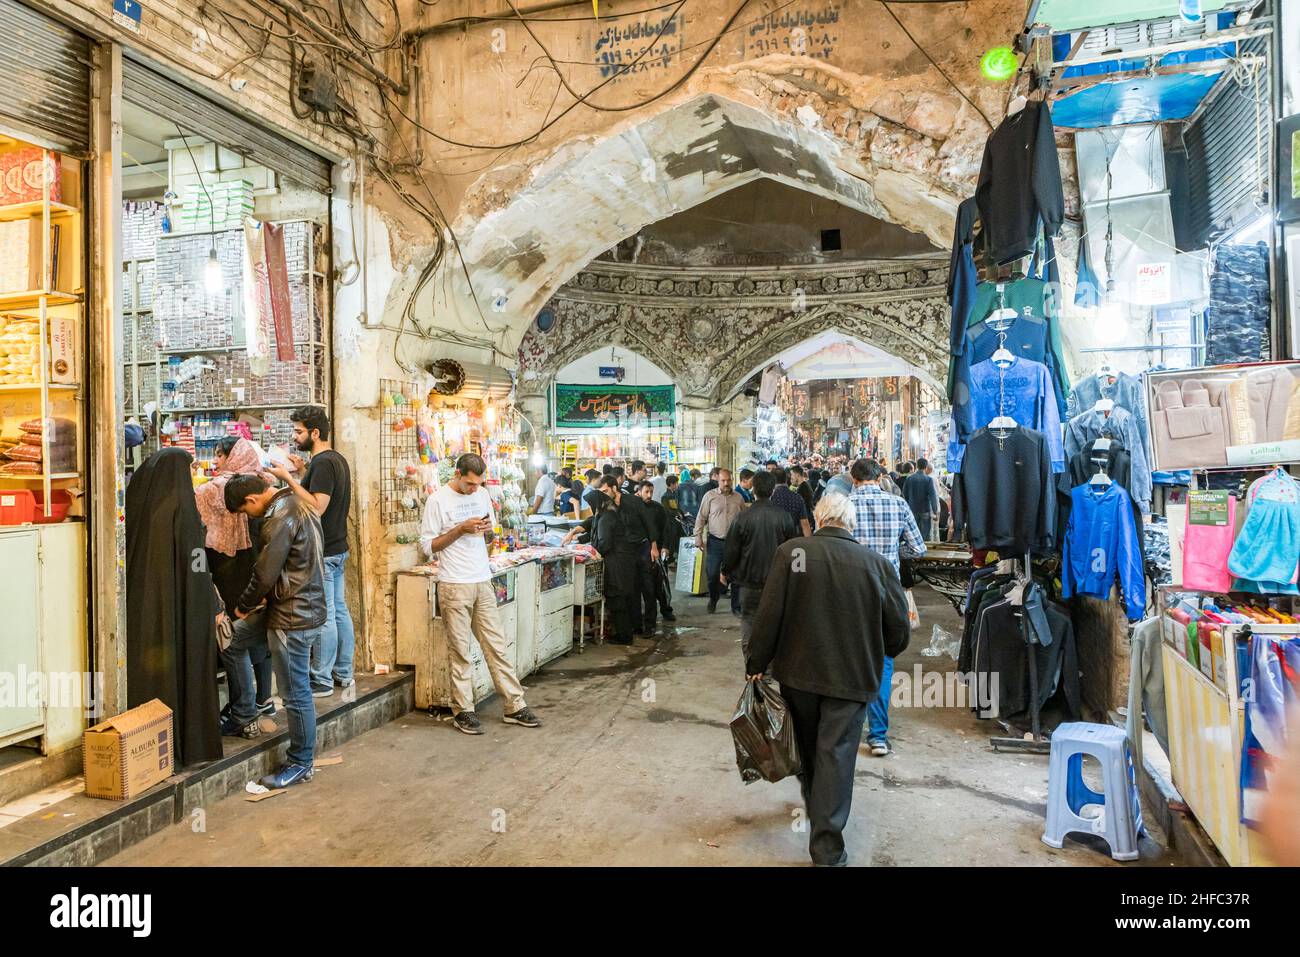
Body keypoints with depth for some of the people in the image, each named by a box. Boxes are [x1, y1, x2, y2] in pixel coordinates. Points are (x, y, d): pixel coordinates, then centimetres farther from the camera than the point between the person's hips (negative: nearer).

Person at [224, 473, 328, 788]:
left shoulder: (280, 519, -20)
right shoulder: (298, 503, 11)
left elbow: (265, 573, -18)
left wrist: (243, 606, 0)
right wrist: (266, 597, 15)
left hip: (292, 618, -10)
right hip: (310, 608, 10)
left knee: (296, 693, 1)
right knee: (299, 689, 19)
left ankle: (301, 763, 13)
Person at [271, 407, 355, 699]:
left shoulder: (322, 462, -17)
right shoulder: (337, 459, 13)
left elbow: (317, 507, -25)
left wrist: (289, 478, -22)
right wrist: (303, 472, 13)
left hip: (323, 552, -10)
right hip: (338, 548, 10)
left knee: (324, 616, -2)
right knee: (339, 611, 14)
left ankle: (322, 680, 6)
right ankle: (344, 672, 23)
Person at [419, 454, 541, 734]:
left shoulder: (482, 494, 9)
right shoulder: (438, 500, -7)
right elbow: (427, 544, -8)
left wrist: (487, 531, -5)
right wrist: (461, 529, -16)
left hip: (483, 582, 5)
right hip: (454, 585, -5)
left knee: (496, 645, 7)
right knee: (460, 651, 2)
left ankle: (515, 706, 12)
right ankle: (463, 711, 14)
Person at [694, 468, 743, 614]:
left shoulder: (738, 498, 6)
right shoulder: (710, 495, -1)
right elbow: (701, 518, 1)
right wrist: (698, 538, -3)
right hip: (715, 541, -1)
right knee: (712, 574, 2)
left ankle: (736, 606, 15)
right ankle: (713, 600, 29)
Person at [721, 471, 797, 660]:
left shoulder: (743, 518, -13)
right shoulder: (784, 517, -8)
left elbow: (731, 550, -7)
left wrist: (725, 572, 10)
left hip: (750, 581, -2)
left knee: (749, 620, 8)